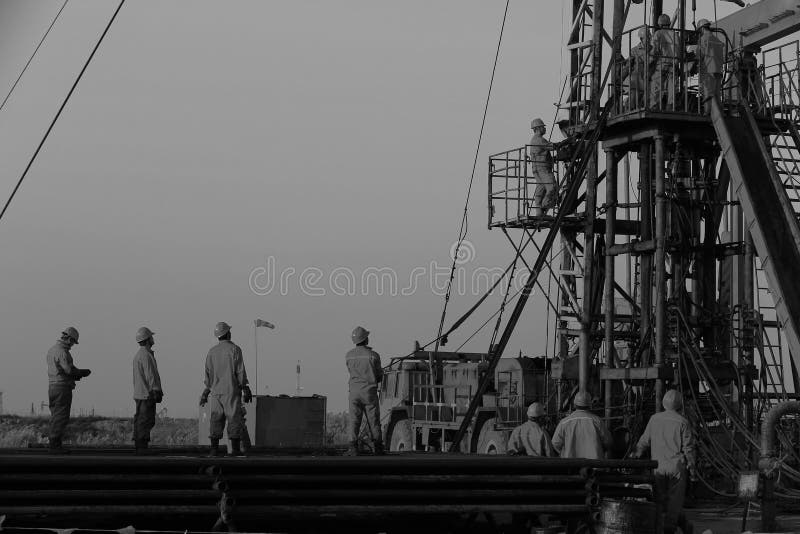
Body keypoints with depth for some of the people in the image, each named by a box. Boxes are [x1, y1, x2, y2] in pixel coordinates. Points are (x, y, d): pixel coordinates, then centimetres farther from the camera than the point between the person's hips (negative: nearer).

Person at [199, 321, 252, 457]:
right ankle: (235, 448, -3)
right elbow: (240, 372, -8)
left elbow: (208, 374, 13)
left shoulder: (212, 351, 9)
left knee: (216, 420, 4)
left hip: (216, 391, 5)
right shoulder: (234, 349, -5)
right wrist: (246, 390, -3)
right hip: (231, 391, -5)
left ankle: (214, 449, -1)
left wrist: (206, 392, 19)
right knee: (234, 419, -2)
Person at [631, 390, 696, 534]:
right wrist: (691, 466, 3)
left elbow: (644, 441, 5)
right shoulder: (682, 422, -9)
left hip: (658, 466, 3)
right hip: (677, 466, -3)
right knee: (675, 499, 5)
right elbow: (688, 448, -7)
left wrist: (636, 454, 17)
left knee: (662, 497, 14)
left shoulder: (654, 419, 0)